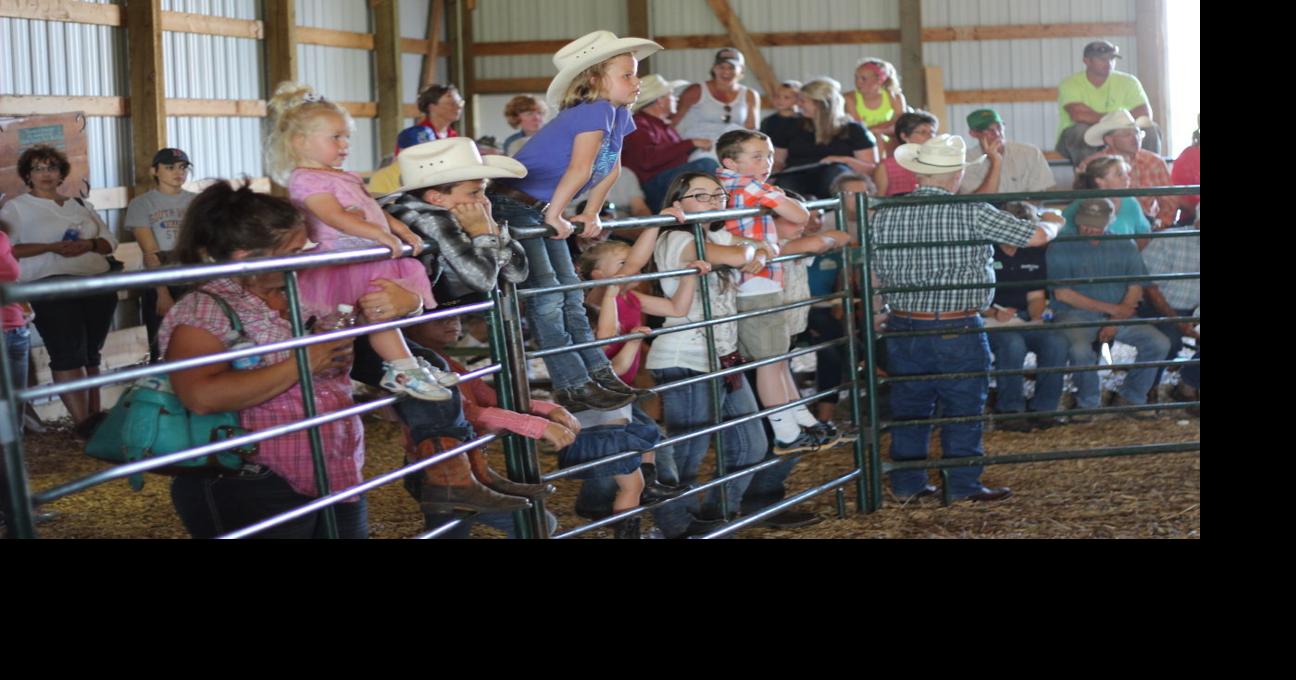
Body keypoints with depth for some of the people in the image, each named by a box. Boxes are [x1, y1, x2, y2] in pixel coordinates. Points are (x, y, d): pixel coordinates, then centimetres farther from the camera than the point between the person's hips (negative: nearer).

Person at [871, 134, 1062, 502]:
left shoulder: (885, 215, -4)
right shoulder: (971, 213, -13)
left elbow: (879, 272, 6)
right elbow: (1037, 236, -10)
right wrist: (1052, 223, 13)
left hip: (904, 329, 4)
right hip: (958, 331, -4)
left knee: (908, 406, 14)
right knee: (963, 409, 7)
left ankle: (907, 484, 18)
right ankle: (963, 484, 11)